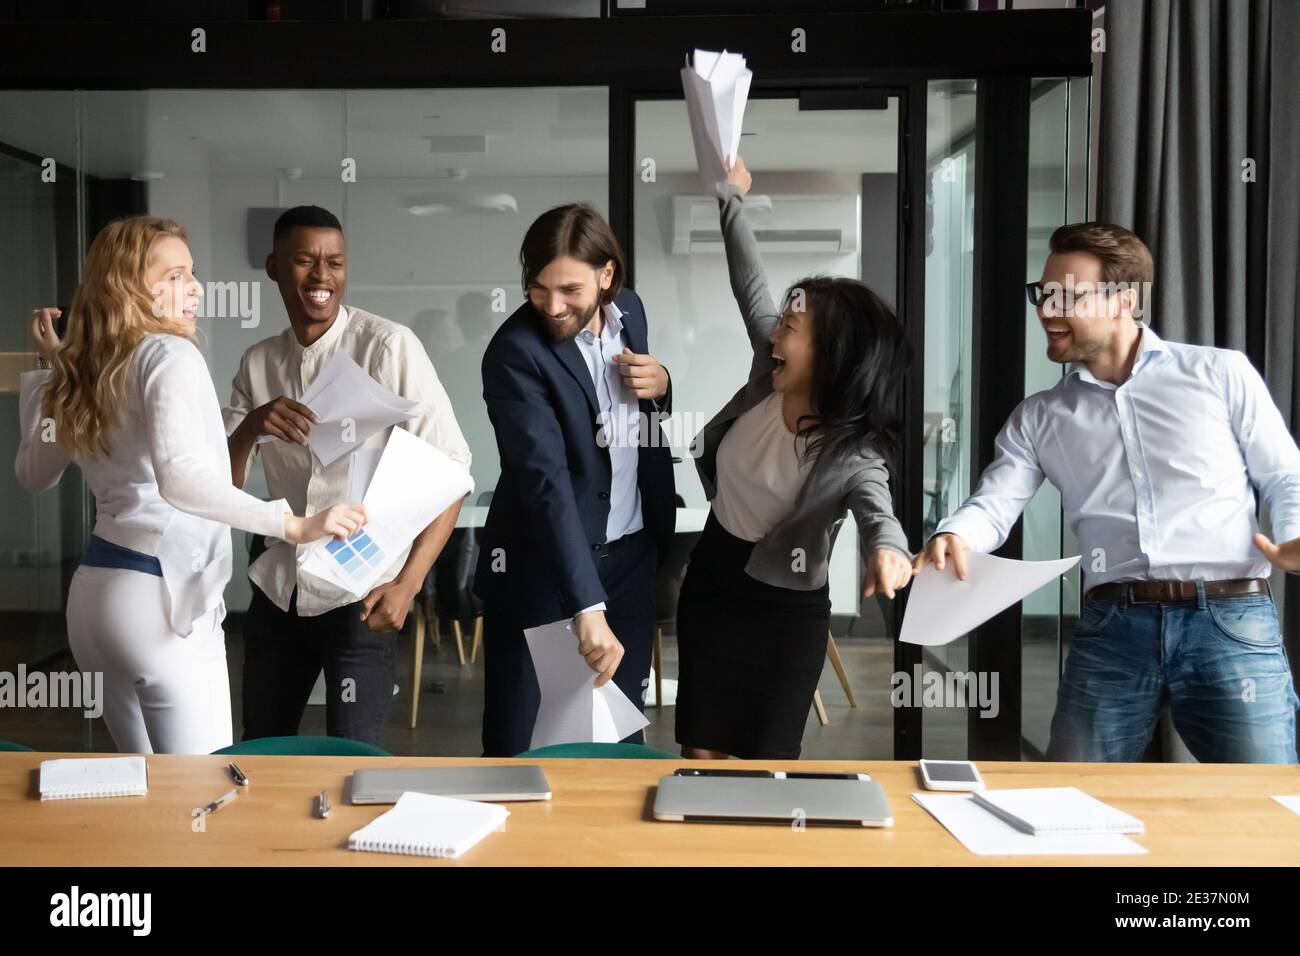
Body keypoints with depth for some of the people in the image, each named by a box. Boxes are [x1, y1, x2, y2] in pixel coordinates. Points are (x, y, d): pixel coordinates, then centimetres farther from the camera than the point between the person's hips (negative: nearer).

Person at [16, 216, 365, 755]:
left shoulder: (84, 372, 13)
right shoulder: (169, 354, -11)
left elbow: (33, 473, 28)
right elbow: (179, 475, -29)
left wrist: (50, 367, 28)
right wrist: (294, 525, -33)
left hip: (94, 588, 9)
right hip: (159, 593, -9)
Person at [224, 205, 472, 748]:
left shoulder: (389, 347, -11)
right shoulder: (258, 363, 4)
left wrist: (408, 583, -19)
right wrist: (249, 426, -18)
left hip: (361, 595, -5)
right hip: (279, 592, 5)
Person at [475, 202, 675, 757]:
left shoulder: (628, 309, 0)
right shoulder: (515, 352, -20)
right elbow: (545, 481, -31)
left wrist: (661, 385, -7)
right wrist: (587, 608, -39)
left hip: (630, 555, 5)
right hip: (542, 570, -5)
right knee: (514, 746, 5)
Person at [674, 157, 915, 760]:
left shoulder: (853, 454, -24)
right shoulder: (767, 377, -10)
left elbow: (876, 507, -44)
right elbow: (750, 283, 1)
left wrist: (887, 548, -68)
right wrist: (731, 197, 8)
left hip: (786, 606, -5)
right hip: (711, 578, 5)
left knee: (770, 759, 5)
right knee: (700, 751, 13)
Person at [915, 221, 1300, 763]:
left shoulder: (1221, 373, 10)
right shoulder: (1039, 417, 15)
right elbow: (993, 504, 4)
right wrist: (953, 536, -20)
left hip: (1230, 620, -1)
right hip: (1111, 627, 2)